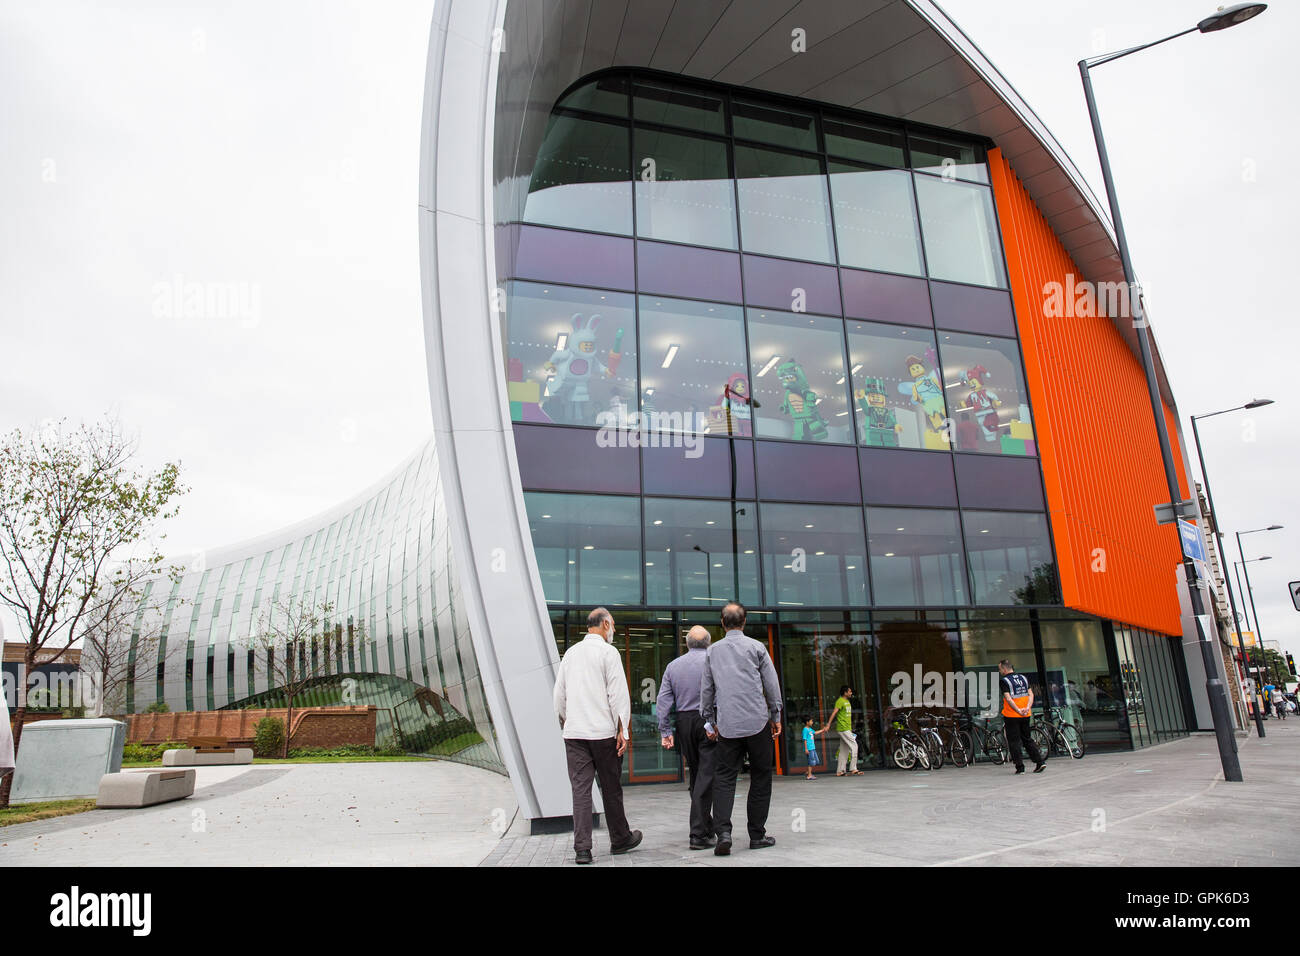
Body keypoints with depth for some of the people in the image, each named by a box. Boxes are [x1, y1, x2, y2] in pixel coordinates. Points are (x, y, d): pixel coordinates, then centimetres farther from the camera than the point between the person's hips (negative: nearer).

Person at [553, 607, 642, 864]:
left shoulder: (570, 653, 11)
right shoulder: (608, 652, -6)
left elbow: (559, 695, 16)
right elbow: (618, 695, -10)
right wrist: (623, 731, -8)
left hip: (574, 733, 4)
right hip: (603, 732, -4)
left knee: (580, 789, 3)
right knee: (611, 788, 9)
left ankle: (582, 848, 0)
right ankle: (620, 839, 24)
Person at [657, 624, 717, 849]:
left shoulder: (673, 665, 8)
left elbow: (663, 700, 4)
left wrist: (665, 731, 4)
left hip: (684, 723, 4)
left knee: (696, 775, 16)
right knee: (706, 776, -3)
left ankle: (706, 826, 27)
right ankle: (699, 834, -6)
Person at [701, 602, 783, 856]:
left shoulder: (713, 651, 7)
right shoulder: (755, 647, 0)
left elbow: (706, 689, 11)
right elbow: (772, 684, 2)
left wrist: (709, 721, 19)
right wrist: (776, 716, 11)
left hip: (727, 725, 2)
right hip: (757, 721, -2)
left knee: (725, 777, 4)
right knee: (761, 776, 9)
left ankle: (723, 832, -11)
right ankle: (757, 835, 13)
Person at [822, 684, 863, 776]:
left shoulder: (847, 701, 17)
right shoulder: (840, 701, -12)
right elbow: (834, 713, -20)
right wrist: (828, 725, -27)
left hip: (847, 729, 9)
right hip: (843, 729, -9)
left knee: (844, 750, 8)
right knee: (854, 746, -10)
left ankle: (839, 771, 10)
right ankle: (853, 769, -8)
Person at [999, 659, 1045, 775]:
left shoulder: (1005, 681, -11)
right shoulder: (1023, 678, 9)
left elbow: (1008, 698, -20)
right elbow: (1031, 694, 3)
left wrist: (1018, 710, -19)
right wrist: (1028, 708, -7)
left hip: (1011, 716, -6)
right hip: (1026, 716, 6)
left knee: (1014, 741, 3)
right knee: (1027, 739, 17)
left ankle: (1020, 766, 3)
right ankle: (1040, 761, 11)